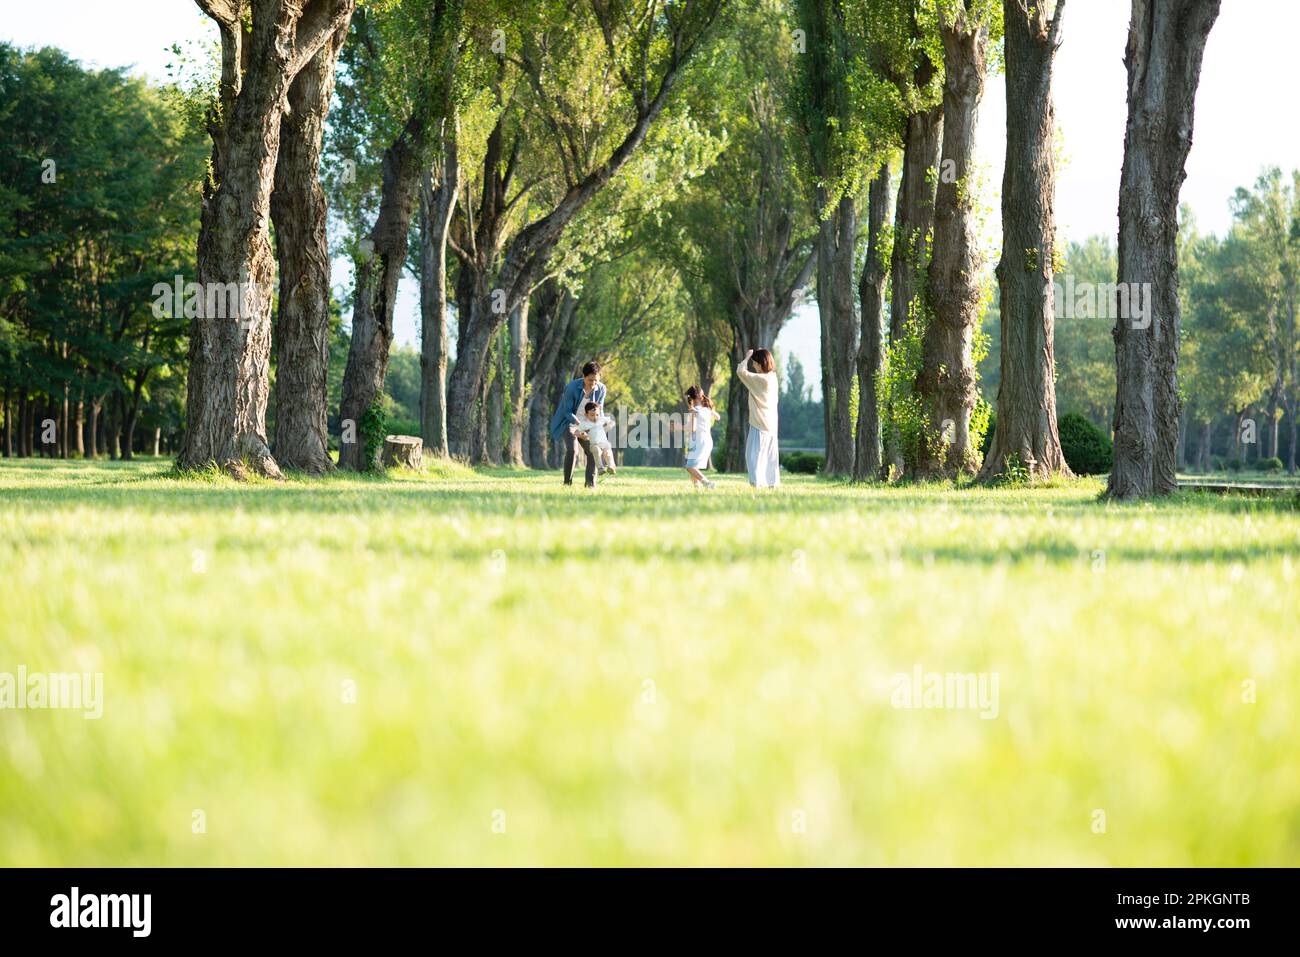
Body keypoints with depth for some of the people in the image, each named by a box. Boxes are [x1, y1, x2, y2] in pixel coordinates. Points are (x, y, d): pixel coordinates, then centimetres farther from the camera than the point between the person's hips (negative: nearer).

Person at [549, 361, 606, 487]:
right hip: (569, 421, -5)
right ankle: (567, 482, -15)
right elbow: (568, 411, -20)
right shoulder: (572, 387, -25)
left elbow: (600, 410, 1)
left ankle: (590, 483, 1)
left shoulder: (601, 389, -11)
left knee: (592, 450, -7)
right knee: (571, 449, -23)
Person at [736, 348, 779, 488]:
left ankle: (757, 482, -14)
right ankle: (772, 483, 17)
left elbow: (741, 371, -21)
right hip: (771, 424, 8)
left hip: (759, 424, -8)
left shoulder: (760, 379, -19)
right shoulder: (772, 377, 5)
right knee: (770, 455, 14)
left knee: (754, 454, -6)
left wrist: (747, 357, -5)